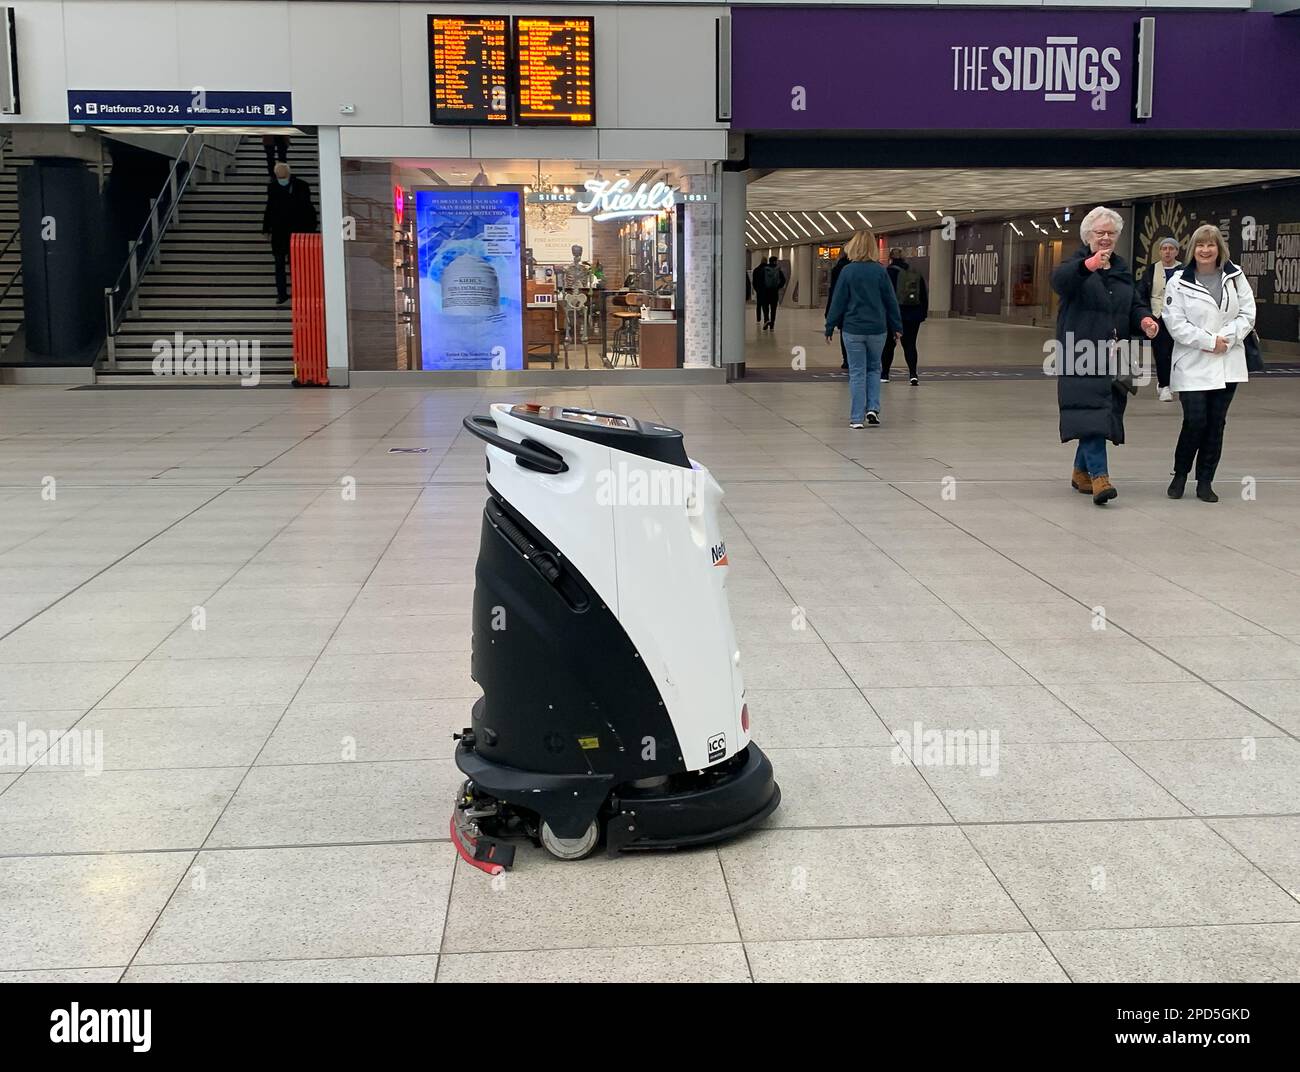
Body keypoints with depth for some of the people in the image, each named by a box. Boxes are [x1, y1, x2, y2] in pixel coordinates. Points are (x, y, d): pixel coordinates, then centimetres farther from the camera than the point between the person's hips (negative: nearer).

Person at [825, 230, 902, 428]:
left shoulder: (847, 271, -7)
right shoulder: (880, 271, -3)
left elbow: (838, 301, -4)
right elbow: (891, 300, 2)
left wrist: (830, 328, 3)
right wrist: (896, 326, 10)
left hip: (853, 330, -1)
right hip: (877, 329, 1)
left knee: (857, 373, 4)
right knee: (874, 369, 19)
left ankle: (856, 418, 4)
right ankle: (873, 408, 7)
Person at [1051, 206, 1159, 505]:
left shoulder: (1122, 270, 19)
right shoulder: (1078, 265, -1)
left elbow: (1135, 305, 18)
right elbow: (1059, 280, -25)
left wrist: (1144, 320, -7)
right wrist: (1088, 265, -45)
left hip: (1112, 355, 6)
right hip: (1082, 353, -6)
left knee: (1105, 412, 9)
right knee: (1090, 410, -16)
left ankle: (1081, 471, 23)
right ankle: (1099, 476, -22)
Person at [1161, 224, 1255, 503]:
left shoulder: (1235, 277, 5)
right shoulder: (1179, 282, -3)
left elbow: (1247, 313, 2)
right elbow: (1175, 323, -9)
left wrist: (1226, 338, -13)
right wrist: (1209, 341, -15)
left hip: (1228, 363, 3)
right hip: (1193, 365, -3)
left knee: (1216, 424, 5)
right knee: (1195, 422, -9)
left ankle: (1205, 482, 15)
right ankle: (1179, 475, 13)